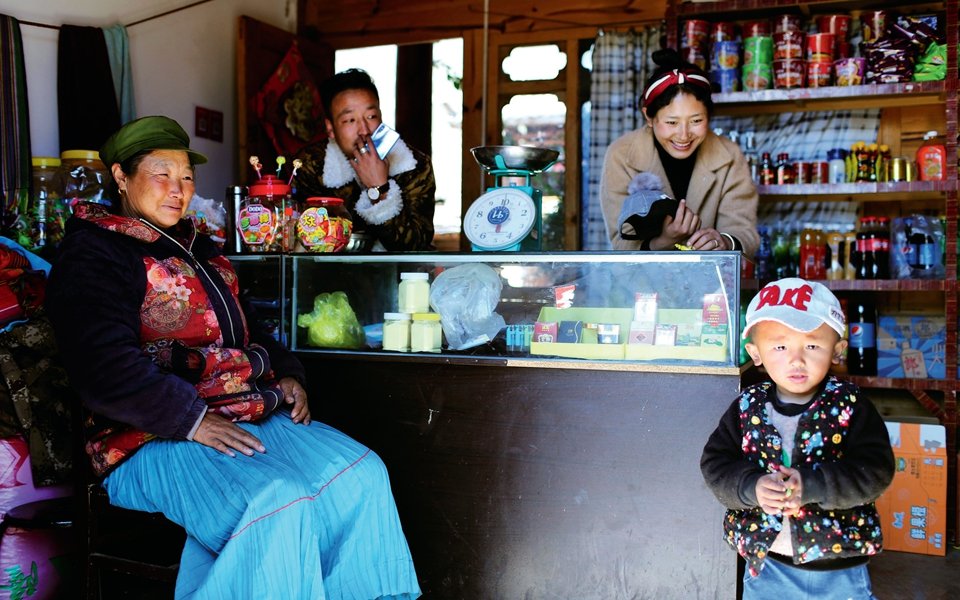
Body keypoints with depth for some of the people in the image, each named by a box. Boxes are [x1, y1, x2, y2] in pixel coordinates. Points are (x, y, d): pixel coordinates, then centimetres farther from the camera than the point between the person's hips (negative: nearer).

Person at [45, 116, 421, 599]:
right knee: (276, 503, -33)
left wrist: (286, 374, 11)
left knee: (361, 474, -13)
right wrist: (191, 420, -22)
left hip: (245, 415, 8)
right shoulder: (92, 255, -3)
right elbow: (105, 368, -16)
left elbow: (244, 329, 31)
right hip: (153, 438, -8)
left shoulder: (197, 248, 24)